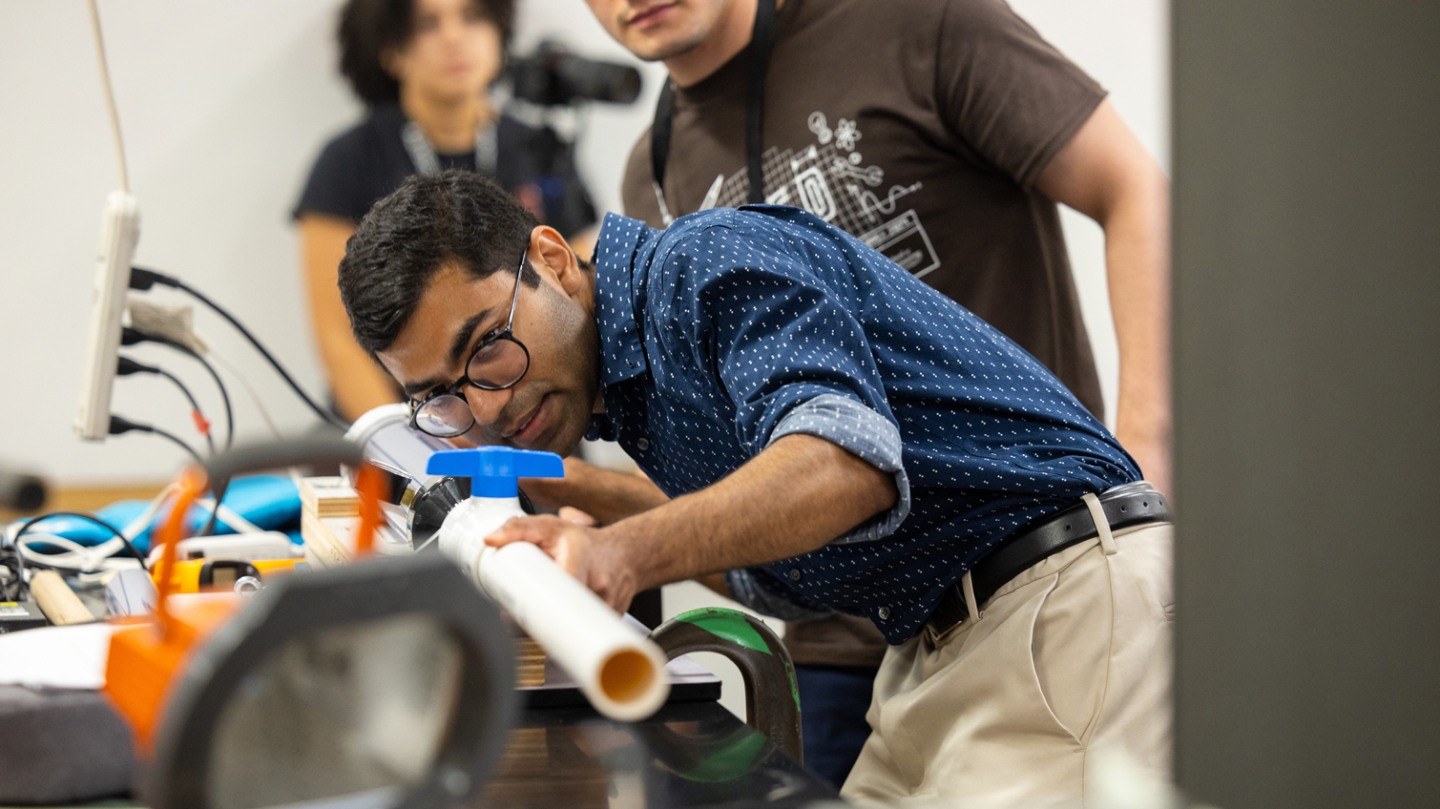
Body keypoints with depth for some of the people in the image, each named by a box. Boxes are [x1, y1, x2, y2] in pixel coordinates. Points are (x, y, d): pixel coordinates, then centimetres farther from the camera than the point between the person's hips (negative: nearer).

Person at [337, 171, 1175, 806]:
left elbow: (844, 460, -29)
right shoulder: (616, 393, 17)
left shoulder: (713, 262, -11)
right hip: (935, 650, 10)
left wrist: (628, 552, -40)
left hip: (1068, 596, -10)